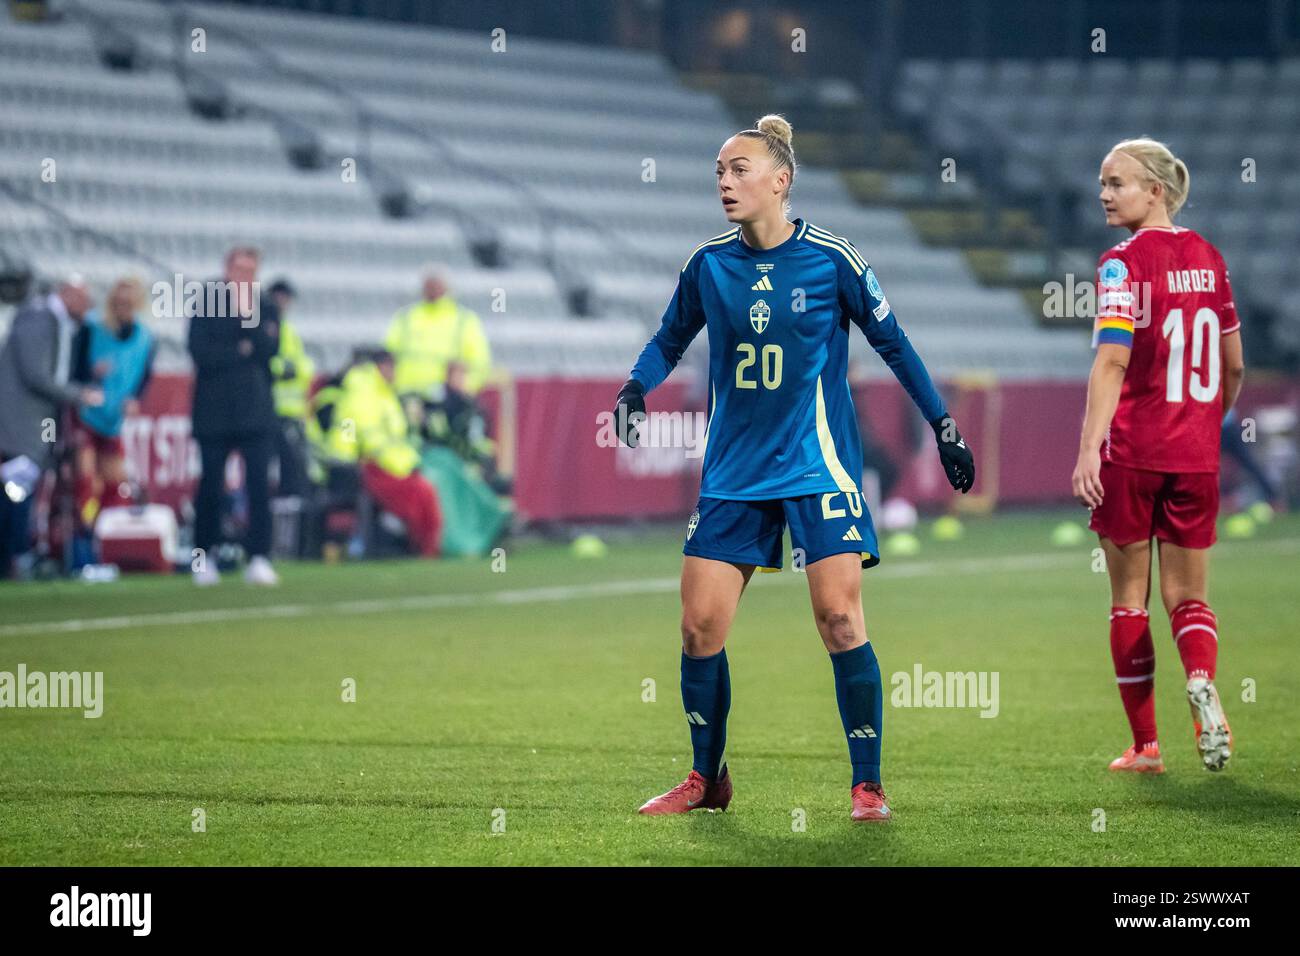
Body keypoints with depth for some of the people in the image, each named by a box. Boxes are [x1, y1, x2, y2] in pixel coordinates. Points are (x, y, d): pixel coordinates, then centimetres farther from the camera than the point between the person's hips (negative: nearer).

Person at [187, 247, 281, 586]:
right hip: (214, 413, -1)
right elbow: (200, 351, -9)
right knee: (211, 486, 3)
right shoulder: (205, 305, 3)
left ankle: (259, 558, -9)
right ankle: (204, 556, 15)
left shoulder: (264, 309, 11)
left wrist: (247, 315, -11)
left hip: (255, 411, 1)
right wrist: (241, 352, -7)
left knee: (259, 483, -8)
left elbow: (270, 349, -4)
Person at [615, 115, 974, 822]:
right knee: (701, 625, -2)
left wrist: (944, 426, 6)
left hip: (817, 464, -3)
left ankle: (868, 784, -1)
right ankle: (705, 779, 15)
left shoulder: (830, 259, -7)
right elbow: (670, 339, 15)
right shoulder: (708, 264, 1)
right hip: (732, 470, 3)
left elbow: (892, 344, 4)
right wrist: (636, 386, -5)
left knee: (839, 617, -12)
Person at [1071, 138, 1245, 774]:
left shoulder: (1124, 262, -9)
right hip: (1195, 457, 4)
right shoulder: (1207, 257, 10)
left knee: (1130, 600, 8)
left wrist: (1089, 448, -25)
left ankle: (1145, 747, 9)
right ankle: (1202, 682, -21)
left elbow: (1113, 357, -20)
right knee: (1187, 596, 11)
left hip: (1131, 452, -4)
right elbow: (1234, 367, 15)